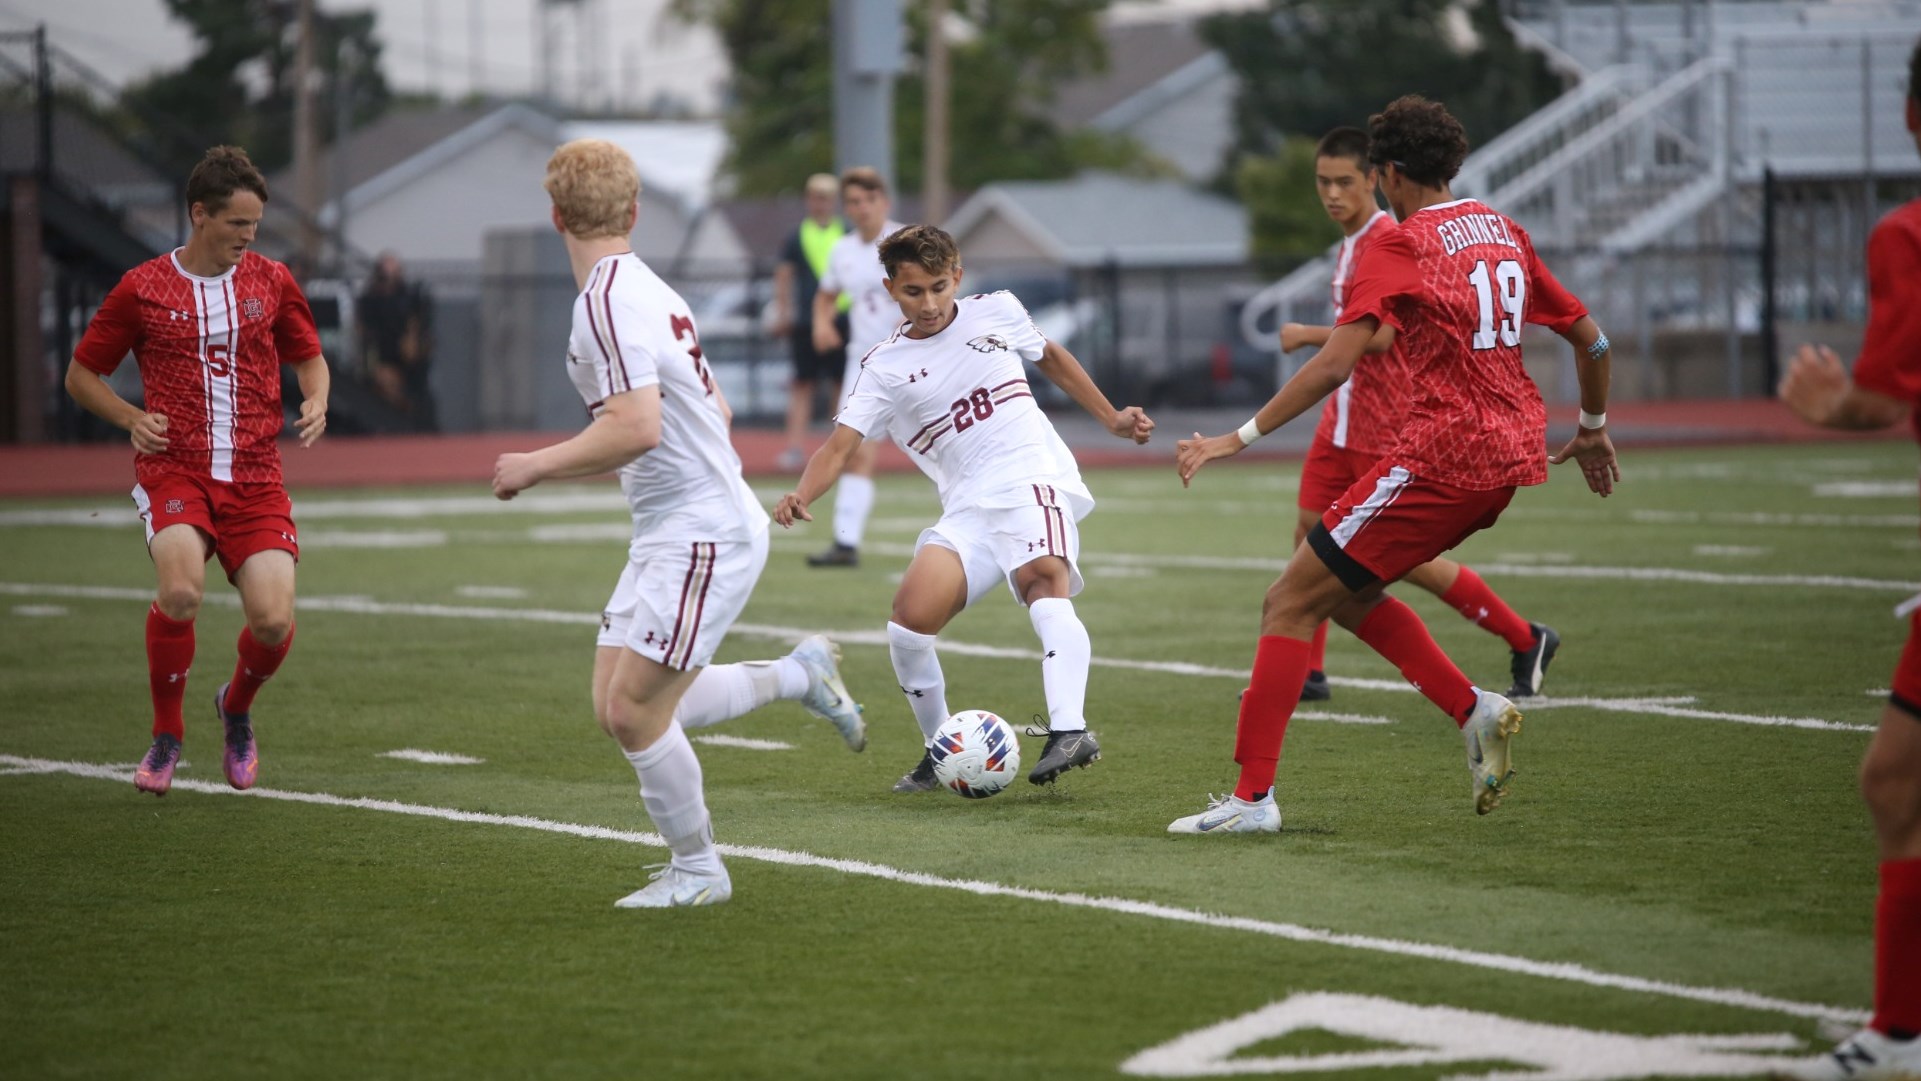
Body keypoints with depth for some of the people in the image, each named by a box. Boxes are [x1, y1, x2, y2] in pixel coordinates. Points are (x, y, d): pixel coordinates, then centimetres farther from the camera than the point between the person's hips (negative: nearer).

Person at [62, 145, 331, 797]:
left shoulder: (271, 282, 7)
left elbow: (309, 356, 22)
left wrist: (315, 402, 0)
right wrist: (133, 419, -6)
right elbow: (81, 375, 11)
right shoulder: (143, 289, 1)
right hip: (173, 469, -2)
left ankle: (236, 707, 22)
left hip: (254, 477, 2)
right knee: (181, 591, -29)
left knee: (273, 620, -15)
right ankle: (166, 737, -4)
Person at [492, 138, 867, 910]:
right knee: (620, 709, 9)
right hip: (672, 532, 10)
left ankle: (697, 870, 10)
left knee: (634, 713, -6)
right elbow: (712, 409, 22)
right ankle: (801, 675, 21)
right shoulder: (642, 288, 13)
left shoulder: (607, 300, -18)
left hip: (702, 535, -10)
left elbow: (635, 429, -28)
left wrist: (535, 467, -17)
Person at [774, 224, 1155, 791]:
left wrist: (1111, 417, 29)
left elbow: (1051, 357, 28)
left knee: (1043, 580, -32)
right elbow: (840, 447, -5)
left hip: (1035, 477, -2)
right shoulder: (884, 368, 5)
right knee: (911, 614, -20)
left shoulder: (996, 312, 8)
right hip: (968, 507, 2)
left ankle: (1069, 730, -49)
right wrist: (801, 496, -24)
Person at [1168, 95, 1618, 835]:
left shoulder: (1398, 247, -8)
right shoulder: (1502, 232, 14)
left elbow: (1333, 365, -19)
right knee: (1345, 591, 21)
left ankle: (1253, 796, -8)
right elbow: (1591, 340, 19)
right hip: (1512, 452, 8)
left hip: (1441, 454, -8)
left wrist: (1241, 437, -16)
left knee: (1291, 601, -3)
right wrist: (1592, 432, 33)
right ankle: (1473, 710, 9)